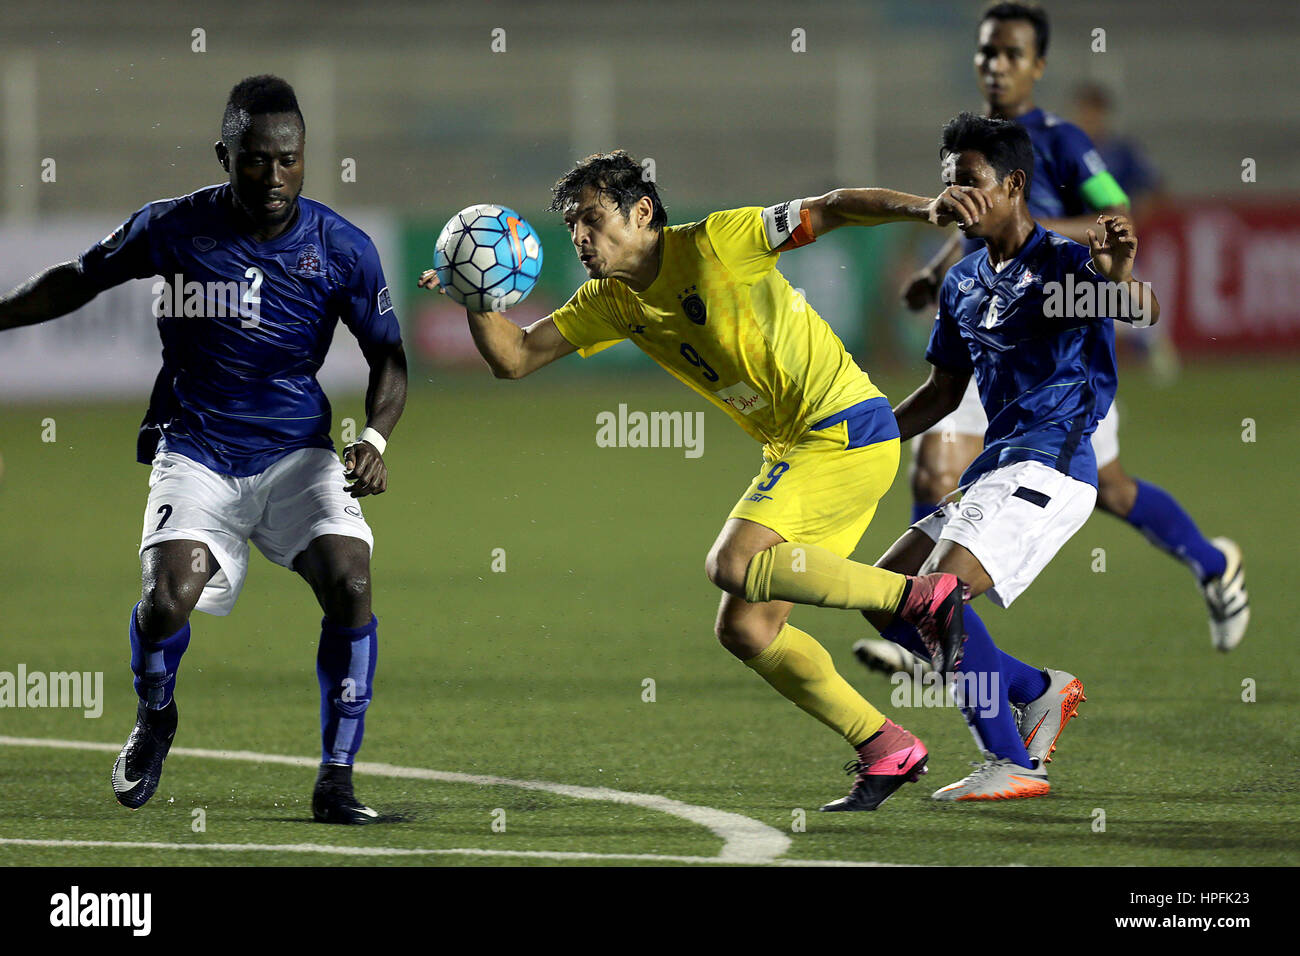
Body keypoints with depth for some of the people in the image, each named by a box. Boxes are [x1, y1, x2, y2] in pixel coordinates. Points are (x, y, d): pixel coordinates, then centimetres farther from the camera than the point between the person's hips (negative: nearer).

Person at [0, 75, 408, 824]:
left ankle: (337, 778, -7)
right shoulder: (174, 228, -5)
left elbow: (388, 357, 2)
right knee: (167, 599, -22)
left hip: (297, 453, 1)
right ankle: (154, 722, 14)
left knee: (350, 584, -22)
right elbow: (78, 281, 11)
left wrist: (375, 439, -15)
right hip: (195, 449, -1)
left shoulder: (342, 248, -5)